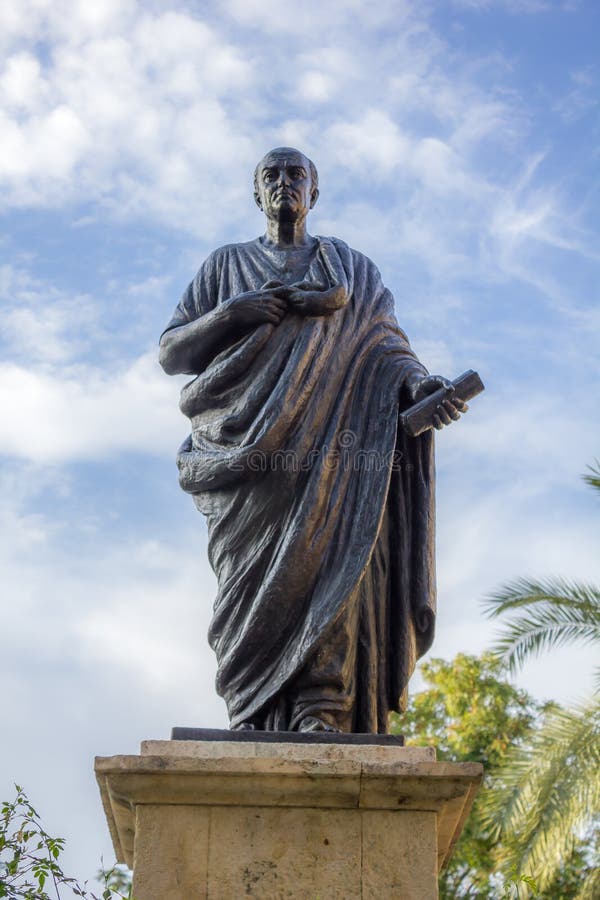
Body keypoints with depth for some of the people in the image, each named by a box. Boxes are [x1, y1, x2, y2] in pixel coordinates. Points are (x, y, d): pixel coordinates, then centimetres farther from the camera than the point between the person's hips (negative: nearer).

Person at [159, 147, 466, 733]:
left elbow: (386, 344, 12)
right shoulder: (226, 266, 26)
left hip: (333, 442, 0)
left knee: (331, 555, -21)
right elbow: (171, 352, 18)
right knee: (254, 573, -16)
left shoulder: (353, 267, 26)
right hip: (250, 439, 1)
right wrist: (231, 314, 0)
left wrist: (420, 381, -10)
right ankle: (255, 724, -21)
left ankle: (324, 716, -30)